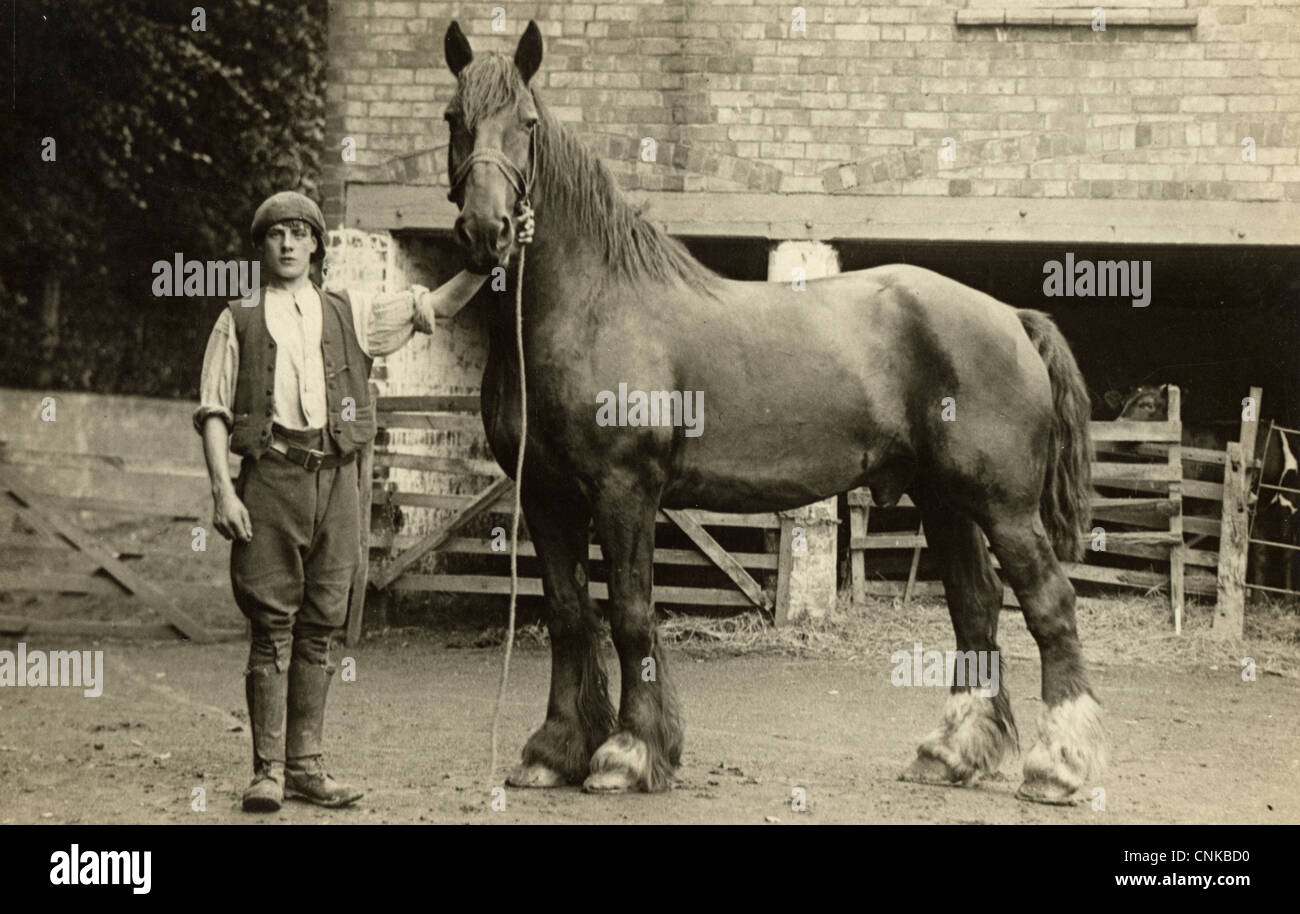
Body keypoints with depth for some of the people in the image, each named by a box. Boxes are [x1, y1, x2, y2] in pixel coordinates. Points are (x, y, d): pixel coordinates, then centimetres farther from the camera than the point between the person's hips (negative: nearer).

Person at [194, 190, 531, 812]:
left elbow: (440, 305, 14)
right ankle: (268, 770, 0)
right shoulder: (238, 323, 9)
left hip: (336, 478, 3)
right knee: (272, 626, -4)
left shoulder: (351, 314, 15)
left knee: (320, 627, 5)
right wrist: (222, 490, -8)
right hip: (271, 476, -3)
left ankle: (307, 765, 12)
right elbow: (213, 412, 4)